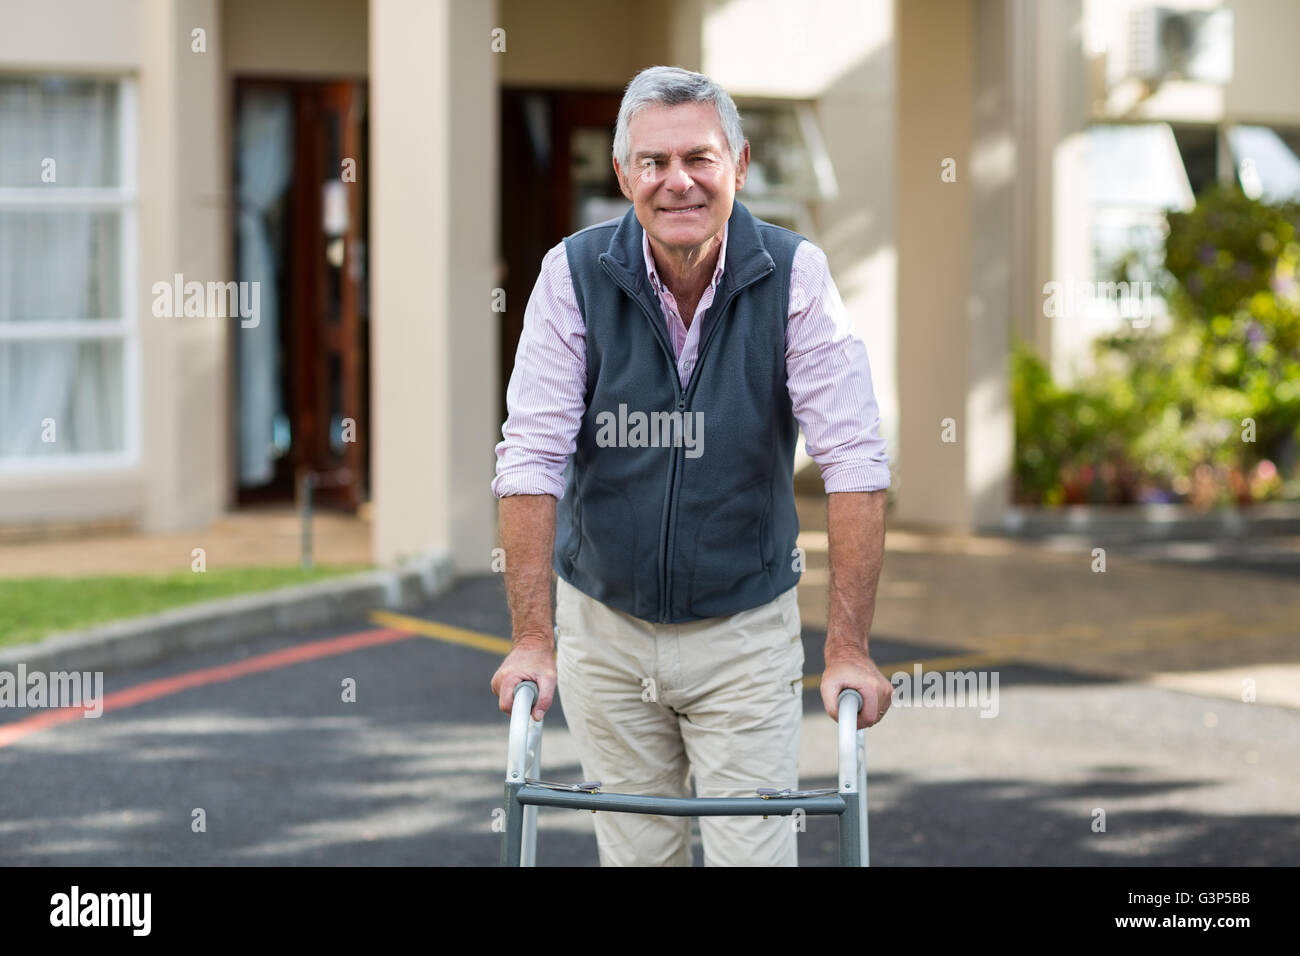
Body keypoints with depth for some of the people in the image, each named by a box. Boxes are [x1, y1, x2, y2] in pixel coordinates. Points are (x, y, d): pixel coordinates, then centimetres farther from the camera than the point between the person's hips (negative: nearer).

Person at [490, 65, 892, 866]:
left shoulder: (793, 274, -12)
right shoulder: (575, 274, -10)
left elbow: (854, 463, -15)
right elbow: (533, 458, -12)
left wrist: (849, 649, -20)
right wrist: (532, 638, -17)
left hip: (747, 627, -1)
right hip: (605, 627, 1)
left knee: (756, 853, -4)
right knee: (636, 853, 10)